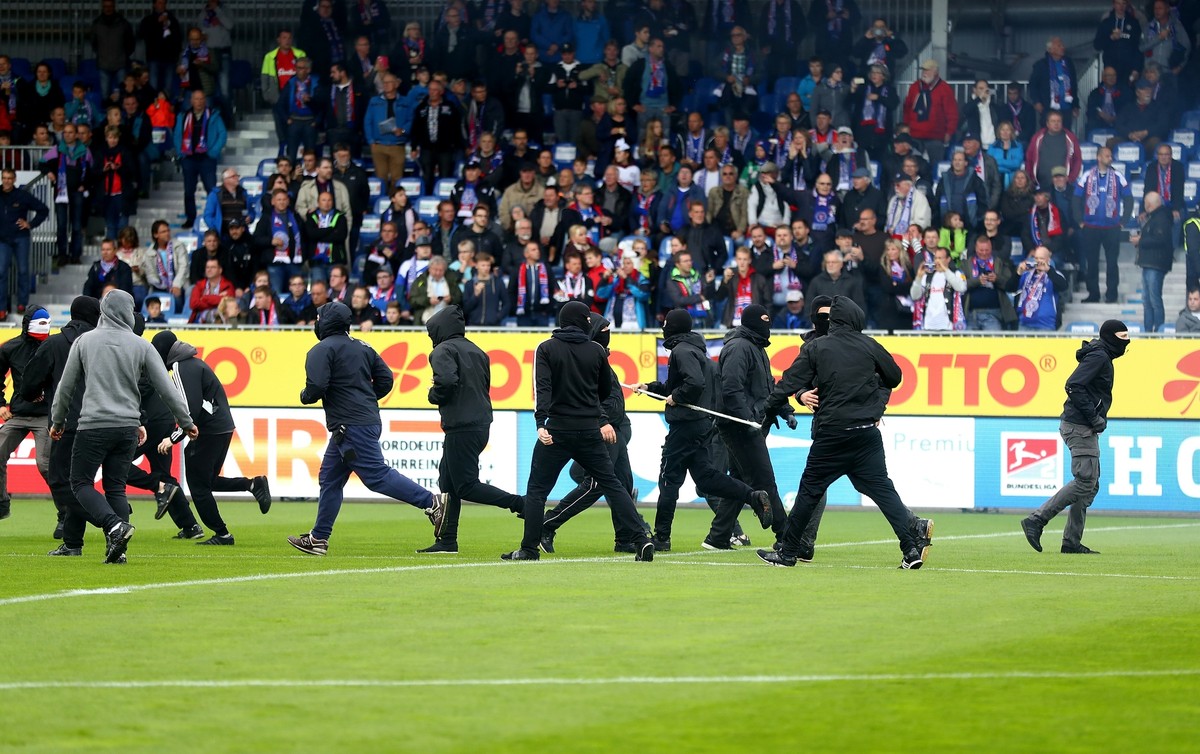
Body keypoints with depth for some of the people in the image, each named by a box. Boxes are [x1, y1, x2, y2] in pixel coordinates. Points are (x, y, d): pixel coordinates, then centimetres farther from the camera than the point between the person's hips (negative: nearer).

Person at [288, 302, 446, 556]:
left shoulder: (322, 350, -9)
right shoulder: (362, 348, 15)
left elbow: (316, 387, -20)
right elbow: (385, 379, 13)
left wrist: (305, 397, 2)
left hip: (351, 427, -10)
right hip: (369, 419, 10)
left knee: (376, 476, -12)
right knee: (330, 478, 14)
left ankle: (431, 502, -19)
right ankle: (318, 539, 16)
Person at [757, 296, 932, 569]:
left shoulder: (815, 348, -1)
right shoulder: (869, 346, 4)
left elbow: (790, 383, -3)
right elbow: (894, 376, 12)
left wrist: (768, 411, 7)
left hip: (831, 433, -2)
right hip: (867, 432, 2)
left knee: (810, 490, 5)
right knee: (881, 488, 2)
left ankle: (787, 552, 11)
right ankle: (913, 543, -11)